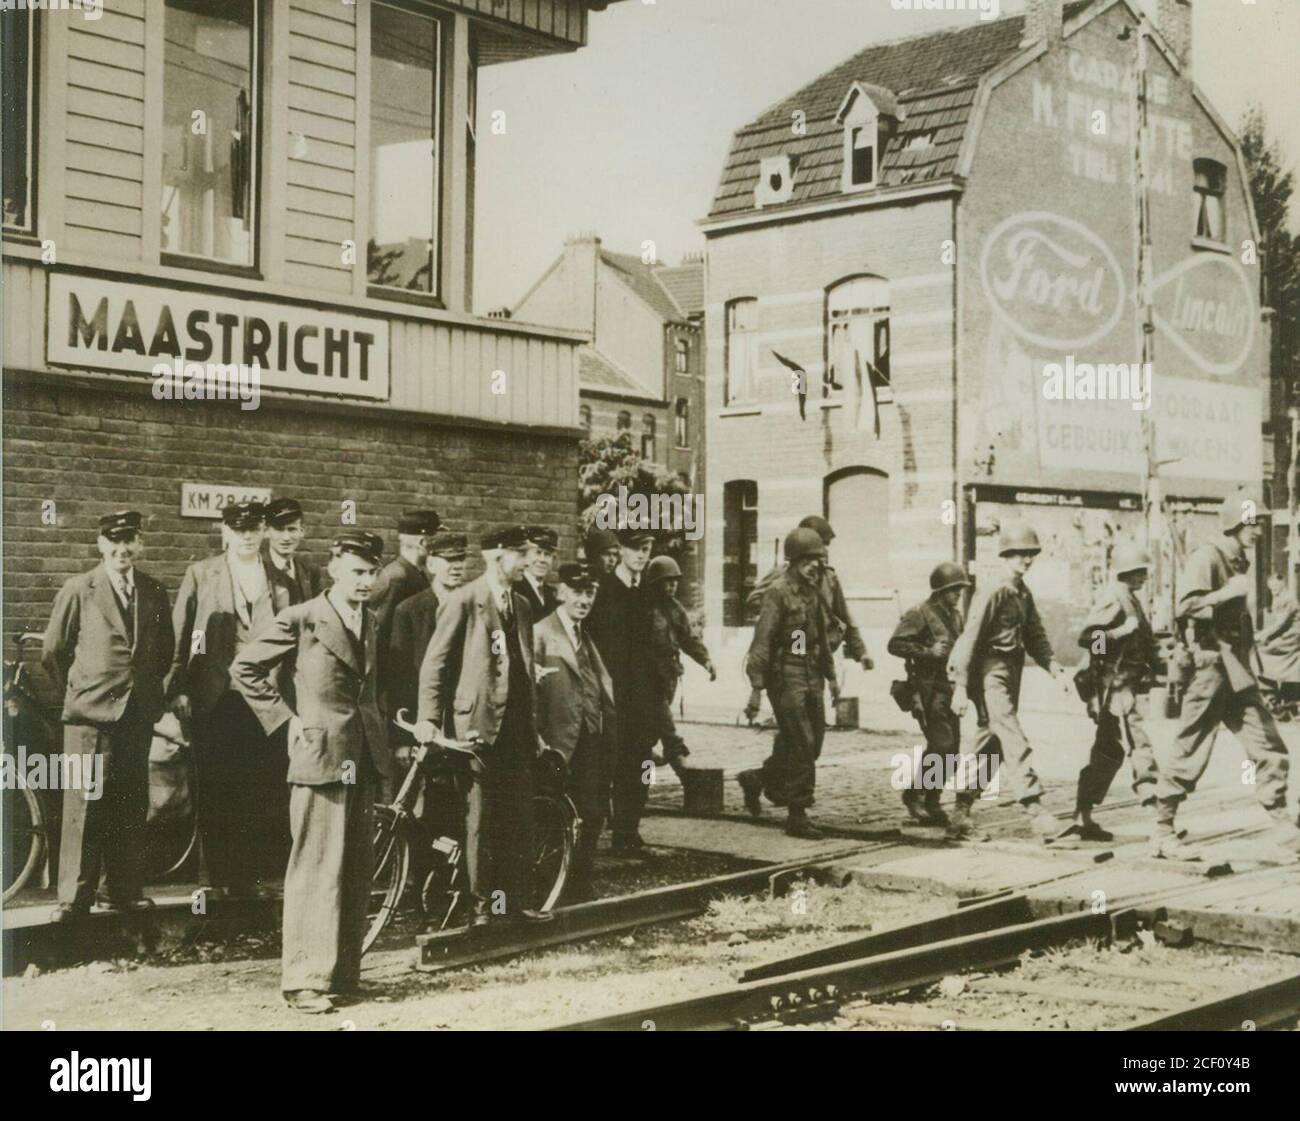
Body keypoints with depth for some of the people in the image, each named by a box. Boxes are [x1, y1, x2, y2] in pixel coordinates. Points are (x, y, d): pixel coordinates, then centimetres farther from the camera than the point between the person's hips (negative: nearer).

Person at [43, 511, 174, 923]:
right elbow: (54, 651, 5)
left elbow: (165, 650, 20)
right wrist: (80, 689, 11)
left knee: (131, 807, 8)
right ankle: (73, 897, 1)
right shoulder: (77, 590, -1)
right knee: (85, 805, -5)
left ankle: (124, 890, 17)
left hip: (138, 715, 4)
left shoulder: (155, 593, 9)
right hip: (91, 713, -4)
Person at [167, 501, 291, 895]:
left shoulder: (279, 579, 10)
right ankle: (220, 876, 10)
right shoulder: (201, 574, 6)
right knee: (215, 792, 1)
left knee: (257, 792, 1)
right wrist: (177, 689, -4)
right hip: (213, 698, -1)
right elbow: (180, 635, 4)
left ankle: (248, 874, 12)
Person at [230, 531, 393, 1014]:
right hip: (320, 756, -7)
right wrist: (286, 718, -7)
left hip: (363, 759, 7)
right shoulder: (300, 620, -7)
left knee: (358, 872, 9)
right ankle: (305, 980, -1)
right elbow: (245, 668, -5)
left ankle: (343, 973, 18)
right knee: (318, 871, -6)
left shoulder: (369, 621, 14)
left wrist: (376, 727, 13)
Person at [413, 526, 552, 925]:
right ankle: (480, 906, 6)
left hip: (516, 724, 7)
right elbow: (435, 663, -9)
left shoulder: (521, 605, 15)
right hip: (477, 722, -7)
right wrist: (427, 719, -15)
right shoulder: (464, 601, -7)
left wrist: (533, 724, 17)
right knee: (480, 817, -2)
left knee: (521, 816, 8)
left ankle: (518, 900, 16)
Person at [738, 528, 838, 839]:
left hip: (811, 676, 8)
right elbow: (762, 640, -15)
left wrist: (830, 676, 22)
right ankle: (797, 816, 1)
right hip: (786, 675, -8)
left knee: (812, 744, 10)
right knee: (801, 746, -8)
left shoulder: (813, 590, 12)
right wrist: (757, 687, -19)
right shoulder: (779, 591, -12)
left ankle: (757, 780, 28)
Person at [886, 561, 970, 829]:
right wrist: (927, 651, -20)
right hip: (928, 688, -8)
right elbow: (895, 644, -14)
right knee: (940, 743, -16)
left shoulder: (955, 615, 18)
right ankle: (914, 795, -1)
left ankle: (930, 806, 15)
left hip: (949, 688, 8)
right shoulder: (920, 613, -8)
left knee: (951, 750, 6)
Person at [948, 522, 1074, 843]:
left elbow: (1035, 638, 18)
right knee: (1015, 743, -15)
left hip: (1011, 673, 9)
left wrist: (1056, 669, 5)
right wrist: (961, 687, -17)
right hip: (990, 675, -9)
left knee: (992, 744, 14)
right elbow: (969, 639, -15)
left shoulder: (1024, 595, 12)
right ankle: (1036, 813, -21)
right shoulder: (993, 595, -13)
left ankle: (962, 807, 25)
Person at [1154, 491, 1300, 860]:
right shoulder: (1207, 557, -12)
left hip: (1238, 671, 9)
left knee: (1270, 750, 5)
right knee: (1190, 754, -2)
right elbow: (1185, 607, -24)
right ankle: (1163, 833, 9)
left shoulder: (1241, 563, 15)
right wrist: (1228, 591, -25)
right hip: (1209, 667, -9)